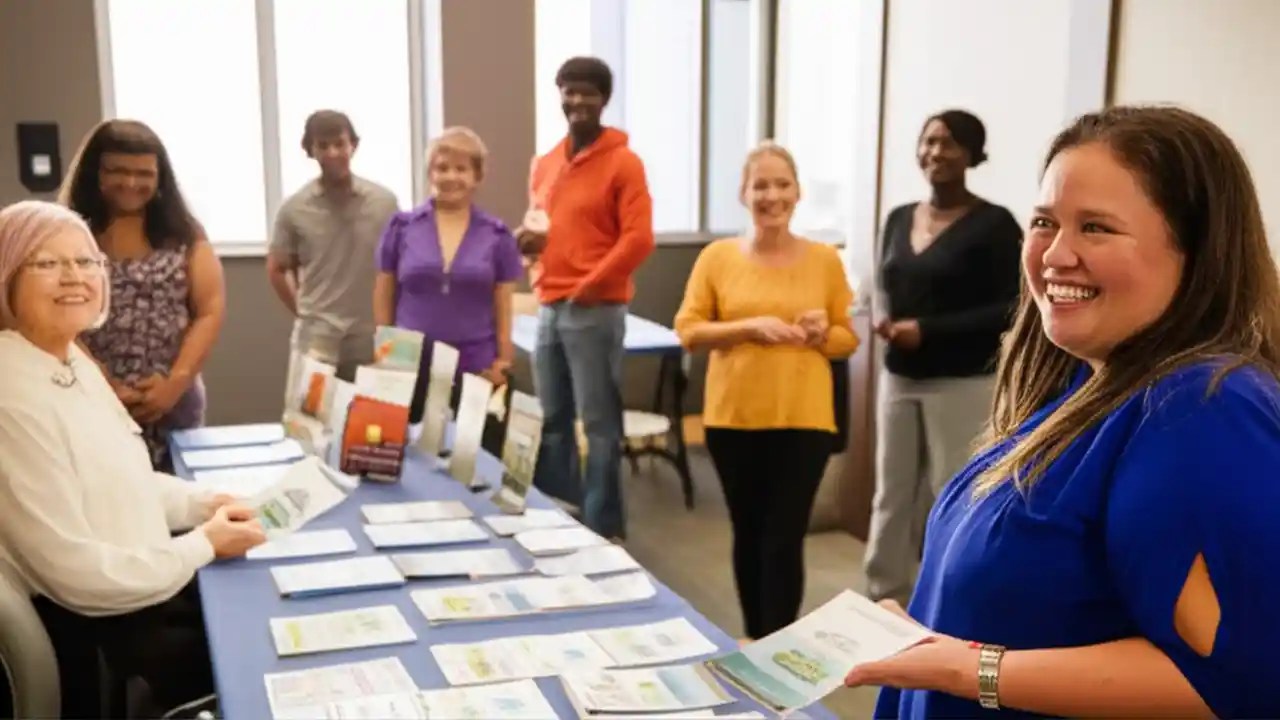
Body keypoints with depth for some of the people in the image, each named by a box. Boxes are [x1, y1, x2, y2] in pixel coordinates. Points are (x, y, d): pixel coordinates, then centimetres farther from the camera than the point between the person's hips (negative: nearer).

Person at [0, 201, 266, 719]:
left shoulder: (71, 360, 4)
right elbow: (76, 574, -26)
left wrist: (204, 504, 2)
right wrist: (204, 545, -16)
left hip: (138, 585, 9)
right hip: (91, 635, -8)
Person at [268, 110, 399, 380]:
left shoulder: (384, 202, 0)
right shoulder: (294, 209, -1)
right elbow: (277, 269, 11)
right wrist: (303, 313, 6)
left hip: (373, 343, 1)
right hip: (315, 343, -1)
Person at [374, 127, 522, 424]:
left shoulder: (497, 236, 4)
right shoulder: (401, 227, 5)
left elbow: (504, 310, 6)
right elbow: (383, 300, 9)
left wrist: (503, 365, 1)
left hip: (475, 373, 0)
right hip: (409, 370, 0)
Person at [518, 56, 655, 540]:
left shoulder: (623, 162, -5)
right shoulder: (543, 165, 16)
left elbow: (638, 240, -12)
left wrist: (588, 288, -13)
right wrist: (528, 239, 2)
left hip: (596, 311, -7)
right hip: (548, 309, 7)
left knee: (599, 423, -3)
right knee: (551, 420, 12)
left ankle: (604, 529, 5)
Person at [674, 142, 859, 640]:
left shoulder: (825, 260, 2)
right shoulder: (717, 257, 0)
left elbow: (849, 338, 8)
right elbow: (687, 329, -3)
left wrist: (822, 334, -14)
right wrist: (750, 326, -15)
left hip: (804, 420, -1)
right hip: (733, 418, 1)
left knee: (784, 540, -4)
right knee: (748, 535, 13)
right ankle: (754, 643, 29)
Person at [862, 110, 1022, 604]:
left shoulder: (993, 224, -8)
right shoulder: (899, 219, 10)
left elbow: (1013, 308, -12)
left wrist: (928, 330, -17)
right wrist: (886, 321, -3)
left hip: (964, 385, -6)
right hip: (899, 379, 6)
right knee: (891, 495, 11)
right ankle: (883, 601, 23)